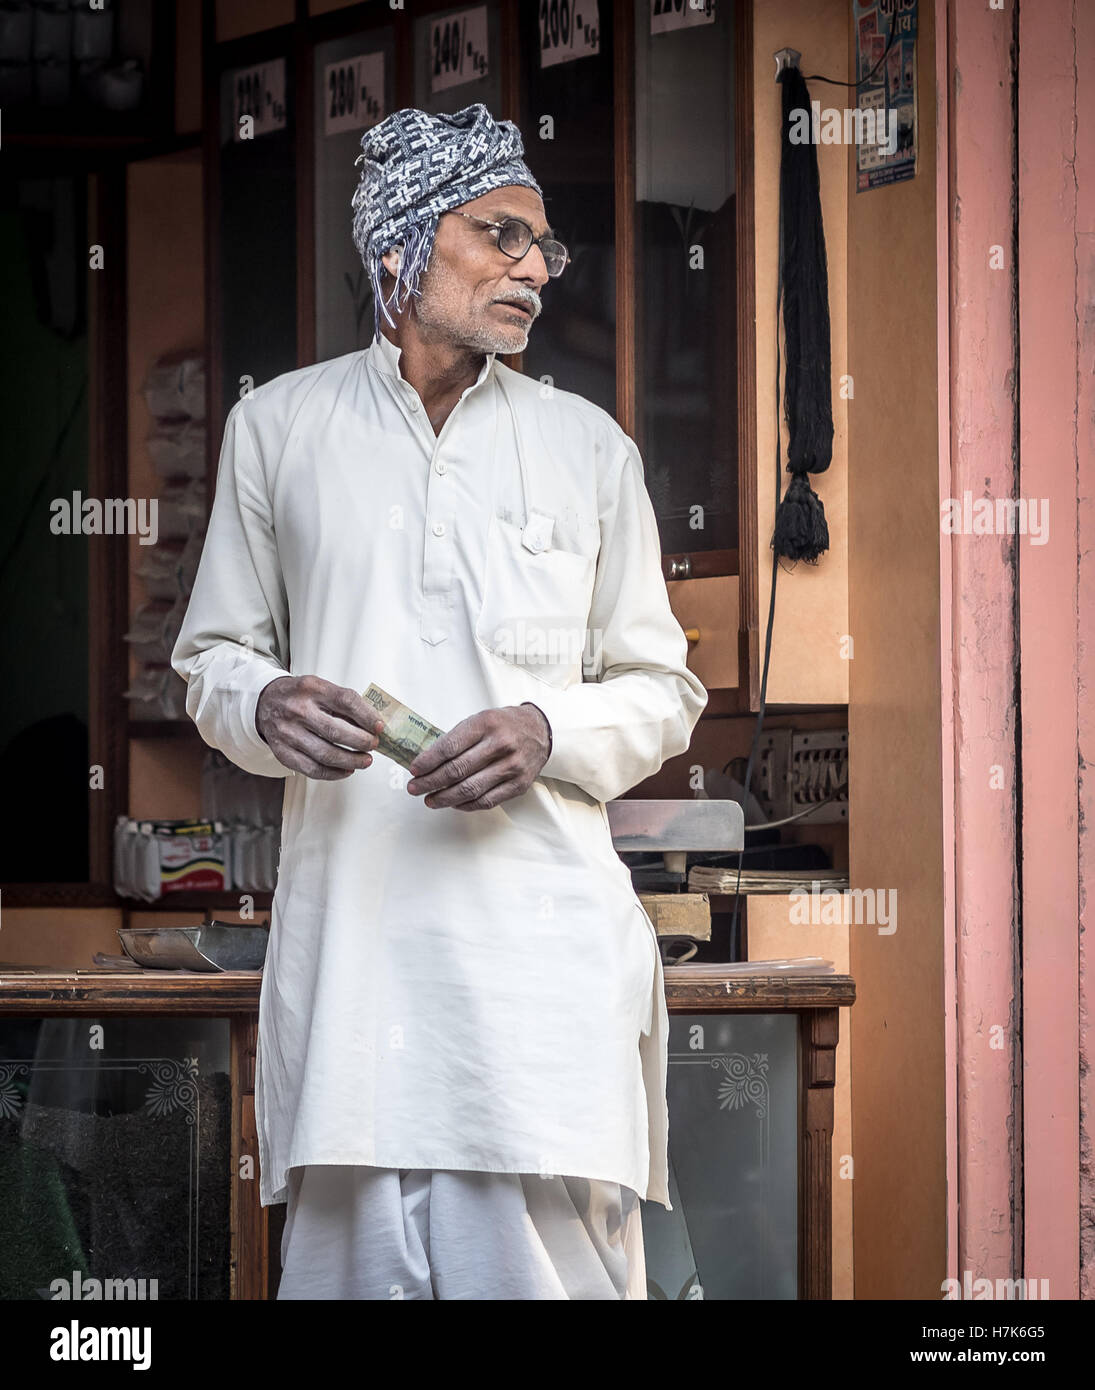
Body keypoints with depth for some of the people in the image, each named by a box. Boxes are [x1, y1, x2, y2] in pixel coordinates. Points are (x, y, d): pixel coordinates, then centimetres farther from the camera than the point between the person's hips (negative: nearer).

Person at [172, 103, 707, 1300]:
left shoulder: (589, 447, 13)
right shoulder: (278, 426, 12)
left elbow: (663, 692, 15)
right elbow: (211, 656, 18)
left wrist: (548, 734, -7)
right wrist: (266, 707, -7)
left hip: (542, 934, 0)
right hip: (350, 923, 0)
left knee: (546, 1261, -8)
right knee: (350, 1258, -3)